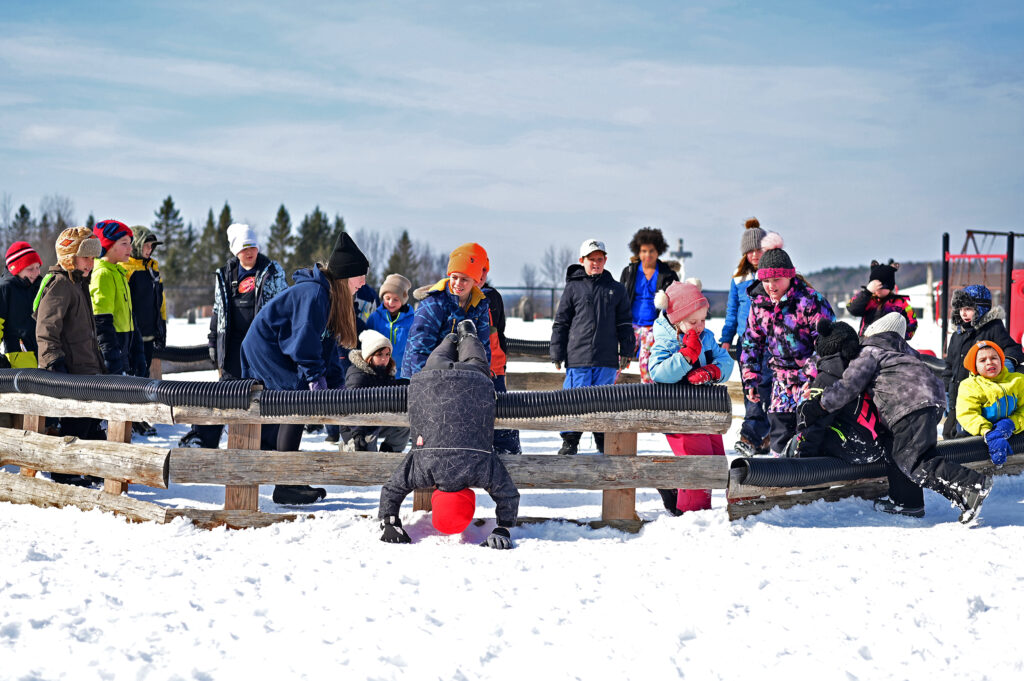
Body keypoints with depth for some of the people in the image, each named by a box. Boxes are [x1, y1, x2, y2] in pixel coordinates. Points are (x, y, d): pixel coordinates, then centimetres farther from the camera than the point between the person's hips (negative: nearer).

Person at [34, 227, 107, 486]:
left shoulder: (79, 283, 18)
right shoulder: (59, 285, -13)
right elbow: (46, 330, -21)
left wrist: (98, 360, 30)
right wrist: (55, 361, -29)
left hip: (87, 368, 10)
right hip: (70, 370, -10)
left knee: (91, 421, 16)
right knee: (75, 423, -6)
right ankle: (62, 472, 3)